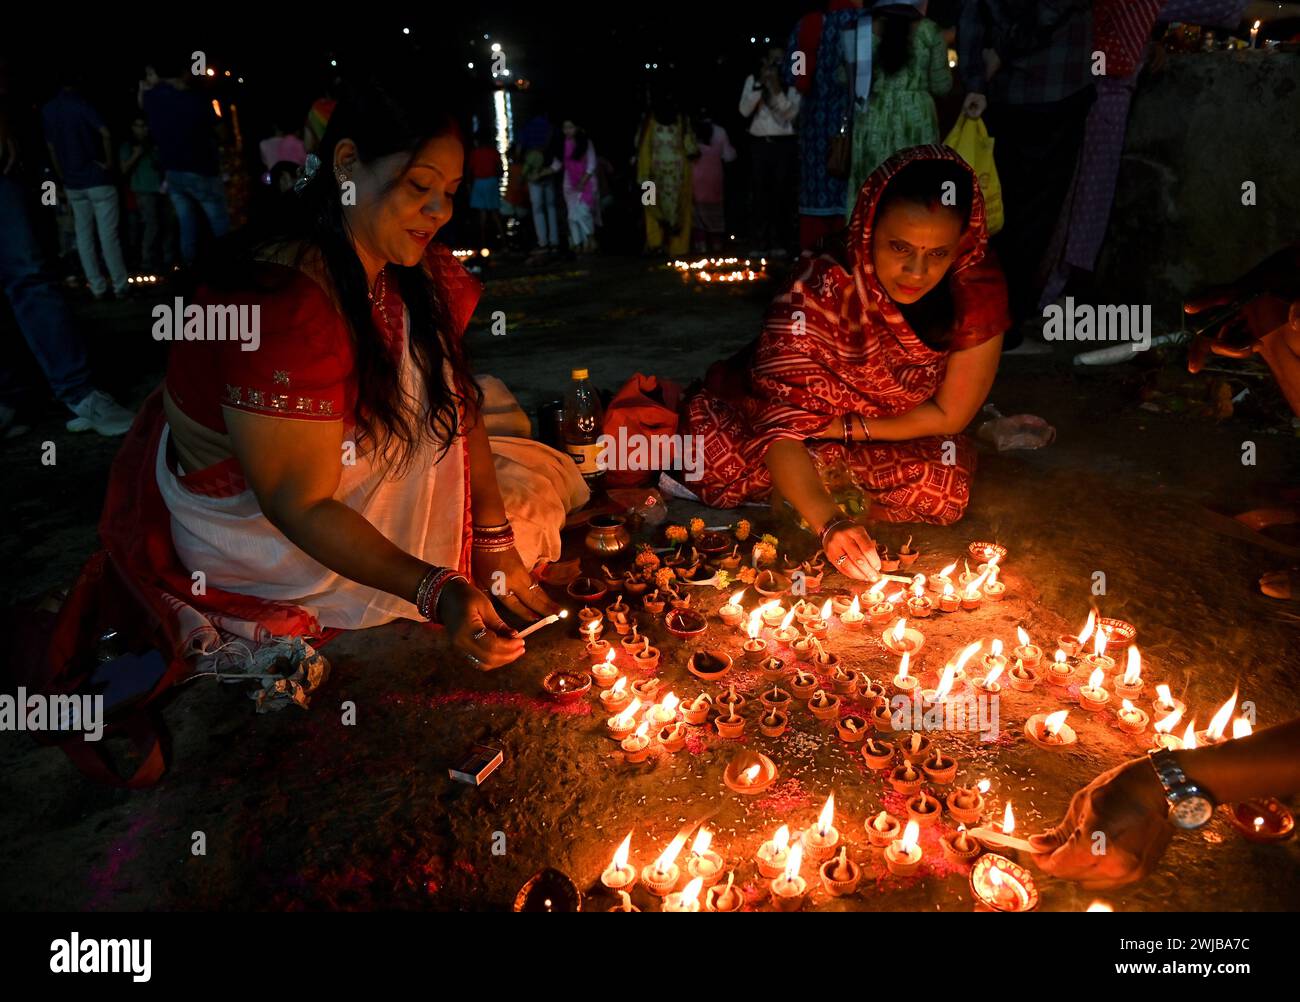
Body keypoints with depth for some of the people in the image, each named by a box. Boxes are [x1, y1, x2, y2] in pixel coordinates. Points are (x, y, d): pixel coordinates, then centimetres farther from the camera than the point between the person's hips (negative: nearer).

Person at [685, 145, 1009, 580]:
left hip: (903, 435, 3)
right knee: (719, 452, -30)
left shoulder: (979, 286, -25)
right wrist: (830, 522, -49)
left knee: (944, 492, -29)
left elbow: (948, 414, -14)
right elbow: (780, 425, -35)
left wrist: (844, 427, -19)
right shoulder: (822, 286, -32)